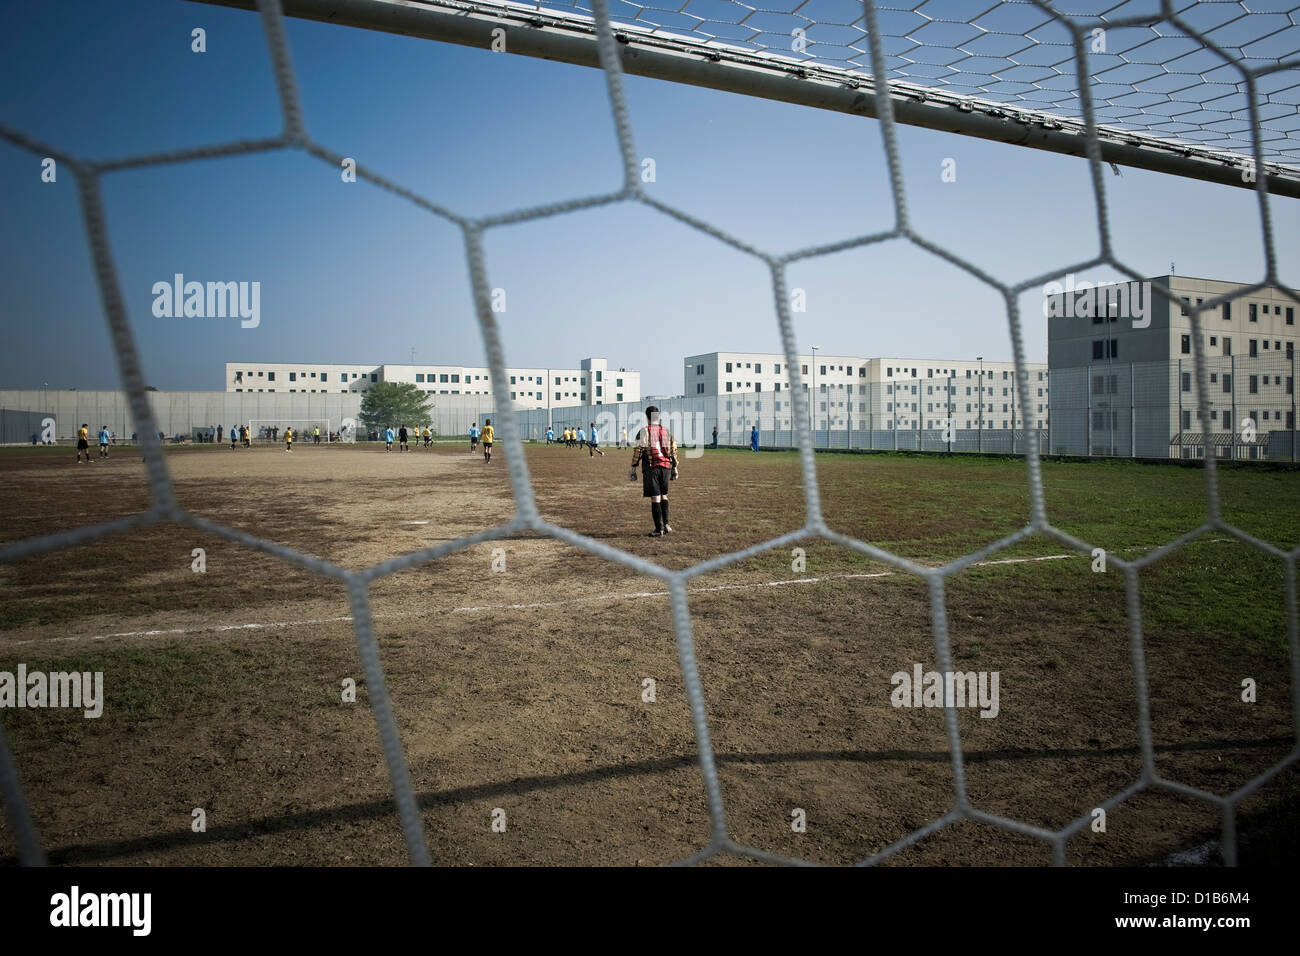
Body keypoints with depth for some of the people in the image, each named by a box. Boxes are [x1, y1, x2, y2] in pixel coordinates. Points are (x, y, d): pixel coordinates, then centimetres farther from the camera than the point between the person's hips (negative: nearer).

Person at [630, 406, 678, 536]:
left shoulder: (644, 432, -3)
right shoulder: (667, 431, 10)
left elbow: (637, 451, -6)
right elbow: (674, 451, 12)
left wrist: (633, 468, -1)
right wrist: (674, 468, 19)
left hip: (651, 468, -4)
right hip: (666, 467, 4)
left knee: (655, 498, -1)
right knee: (664, 496, 19)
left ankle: (659, 529, 0)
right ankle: (666, 524, 15)